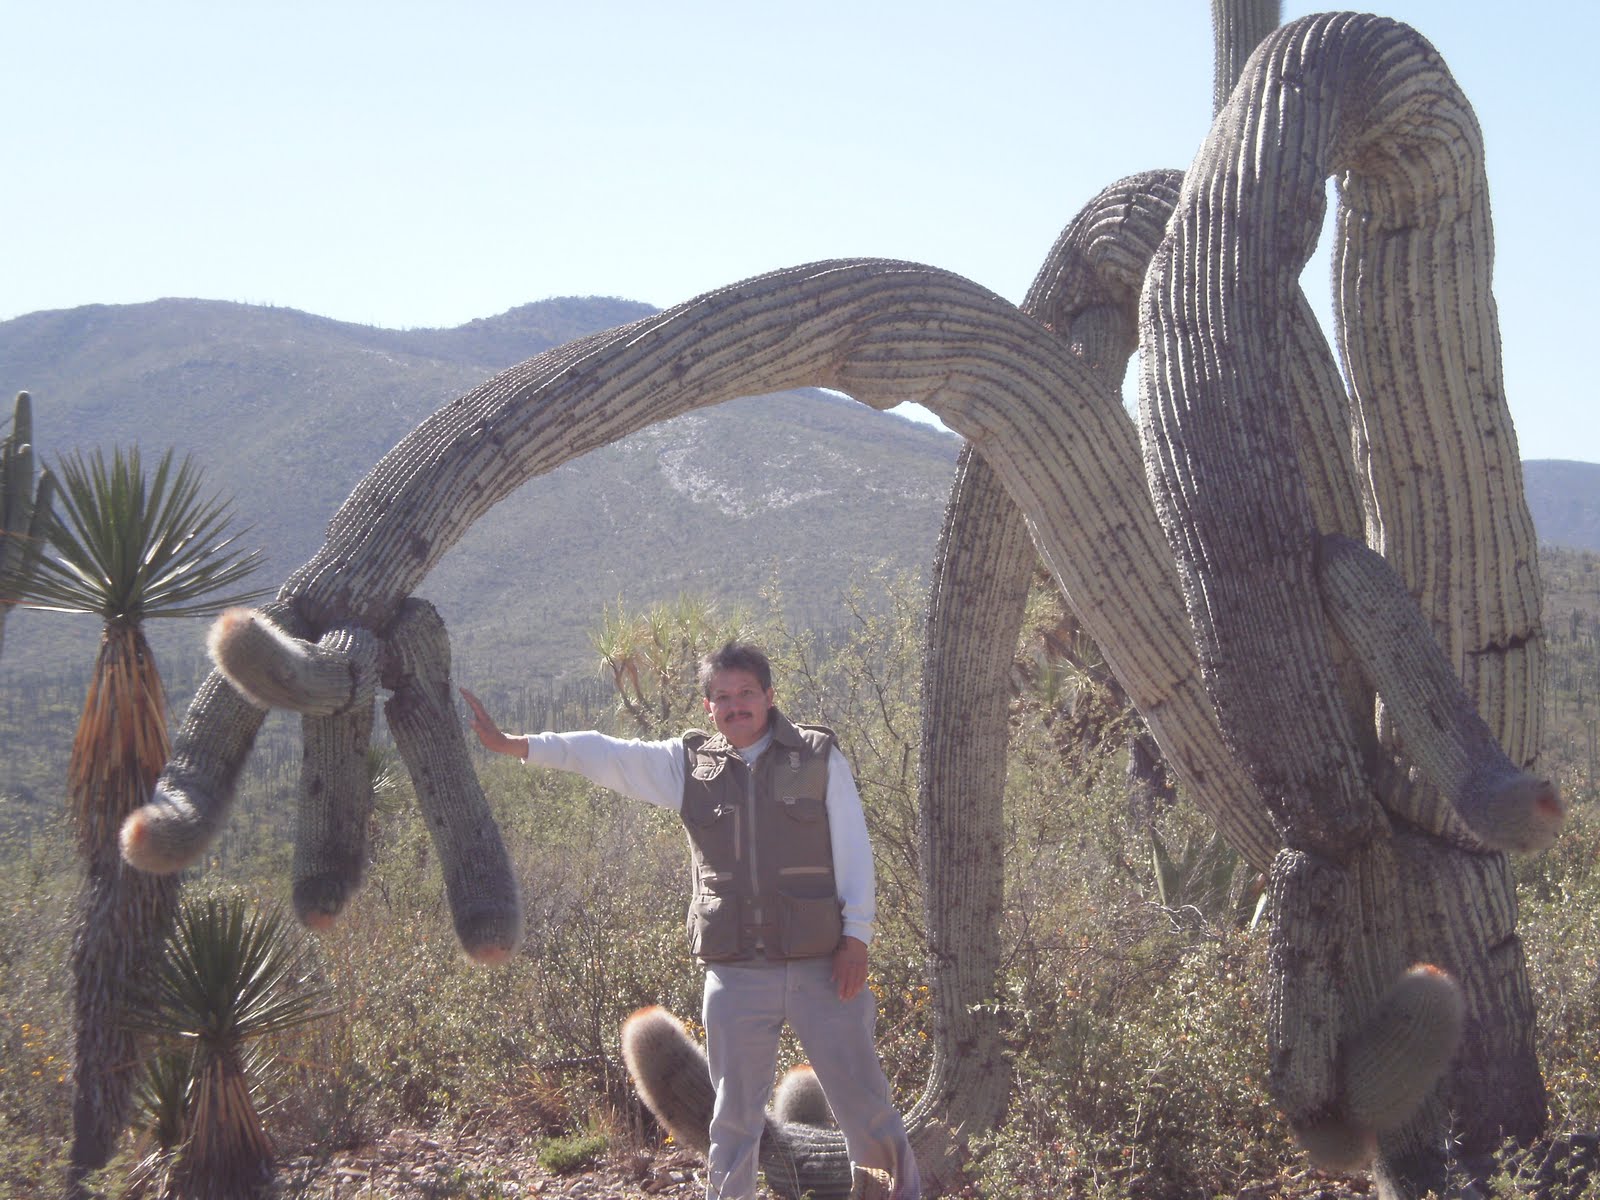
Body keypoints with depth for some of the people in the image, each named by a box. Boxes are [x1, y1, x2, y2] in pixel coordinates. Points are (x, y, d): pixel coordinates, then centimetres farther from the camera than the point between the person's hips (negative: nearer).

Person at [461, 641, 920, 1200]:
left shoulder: (819, 757, 0)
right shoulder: (687, 763, 5)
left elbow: (854, 853, 0)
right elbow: (600, 753, 0)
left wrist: (856, 936, -6)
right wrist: (510, 743, -9)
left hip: (820, 965, -2)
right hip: (736, 974, 2)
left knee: (862, 1101, 5)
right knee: (733, 1116, 11)